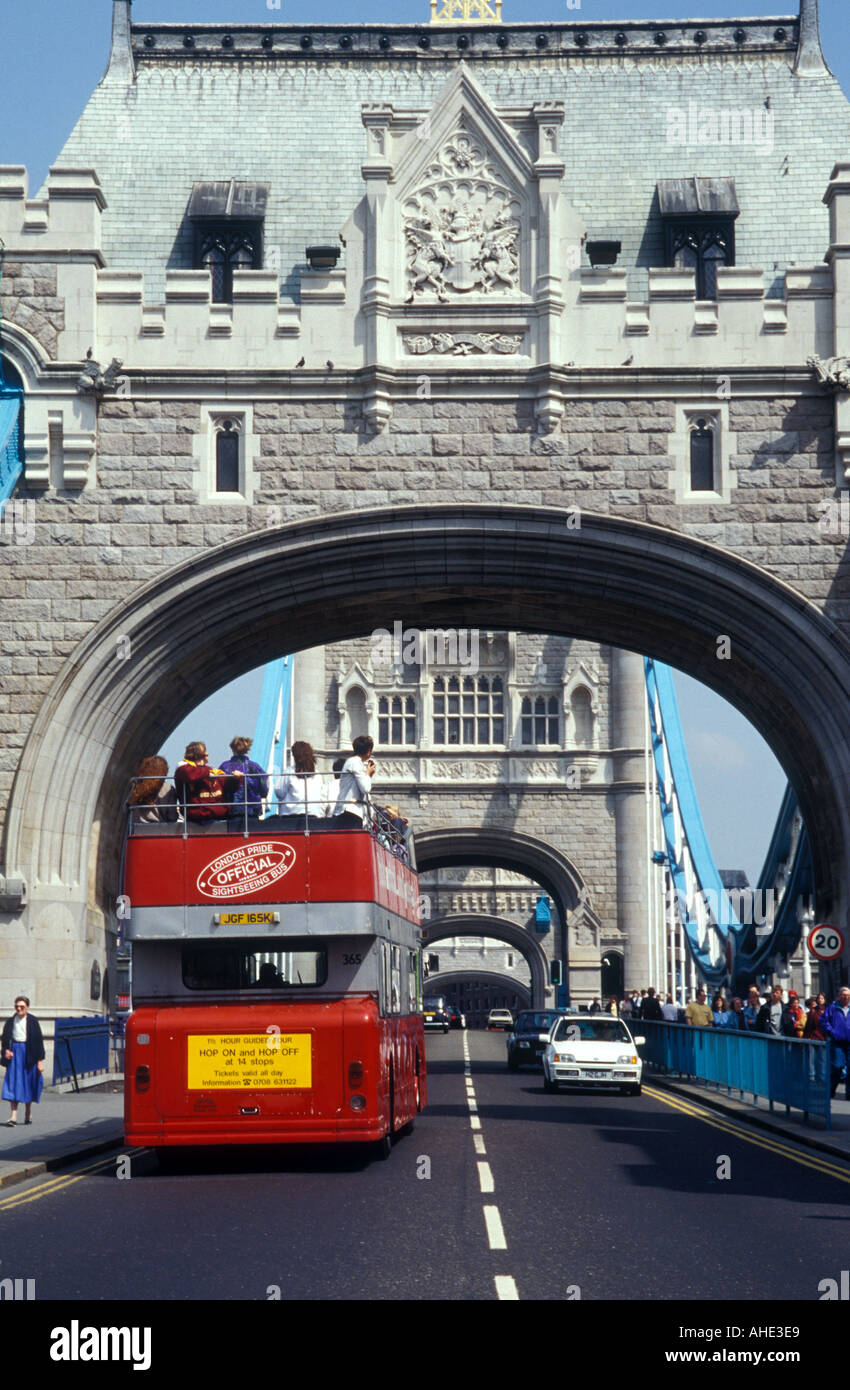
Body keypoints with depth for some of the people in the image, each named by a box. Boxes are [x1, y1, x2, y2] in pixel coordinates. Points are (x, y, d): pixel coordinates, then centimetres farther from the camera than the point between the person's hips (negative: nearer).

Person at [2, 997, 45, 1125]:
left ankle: (28, 1113, 26)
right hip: (14, 1053, 1)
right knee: (13, 1083, -7)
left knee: (28, 1083, 8)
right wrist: (6, 1050, -12)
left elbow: (38, 1041, -3)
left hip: (28, 1054, -1)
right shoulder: (10, 1022, 5)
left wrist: (40, 1060, -6)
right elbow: (5, 1038, 10)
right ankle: (13, 1116, -12)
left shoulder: (32, 1021, -3)